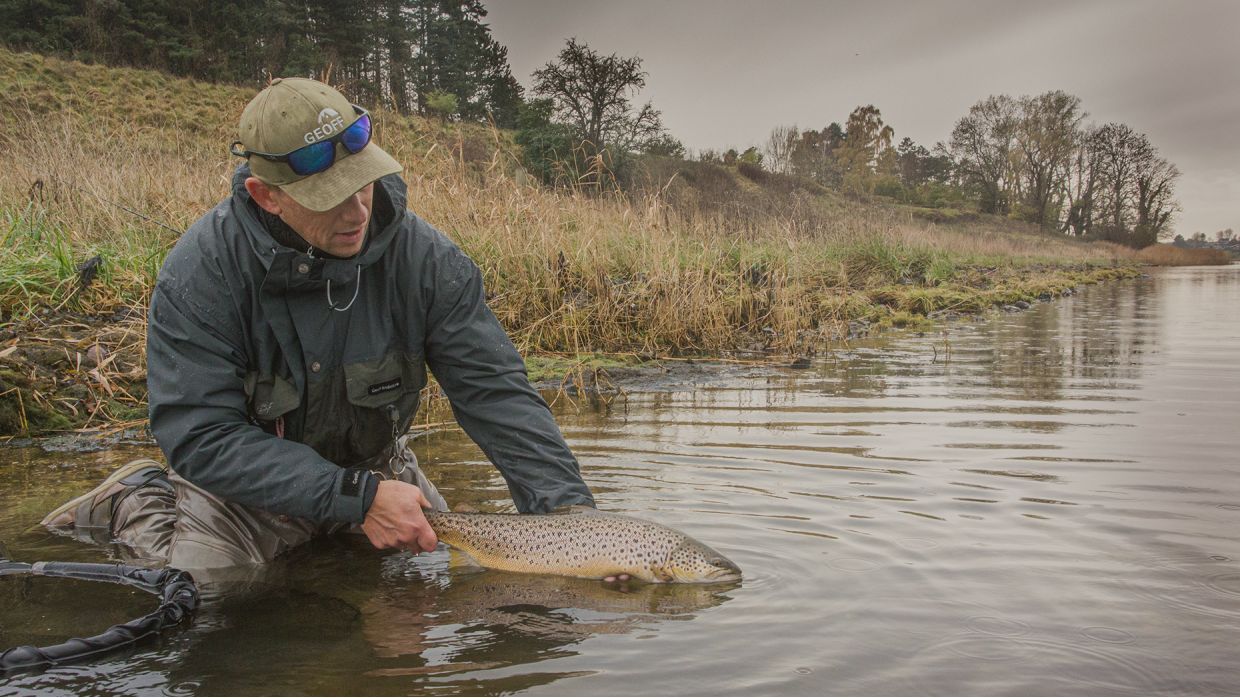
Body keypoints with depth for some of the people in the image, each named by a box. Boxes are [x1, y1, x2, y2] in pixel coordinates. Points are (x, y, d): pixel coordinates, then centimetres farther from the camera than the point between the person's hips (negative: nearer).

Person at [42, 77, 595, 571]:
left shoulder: (425, 258, -22)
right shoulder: (199, 272, -27)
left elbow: (496, 392, -21)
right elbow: (200, 436, -28)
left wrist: (570, 512, -31)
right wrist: (356, 498, -35)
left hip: (376, 467, 3)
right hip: (250, 486, -3)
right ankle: (137, 504, 13)